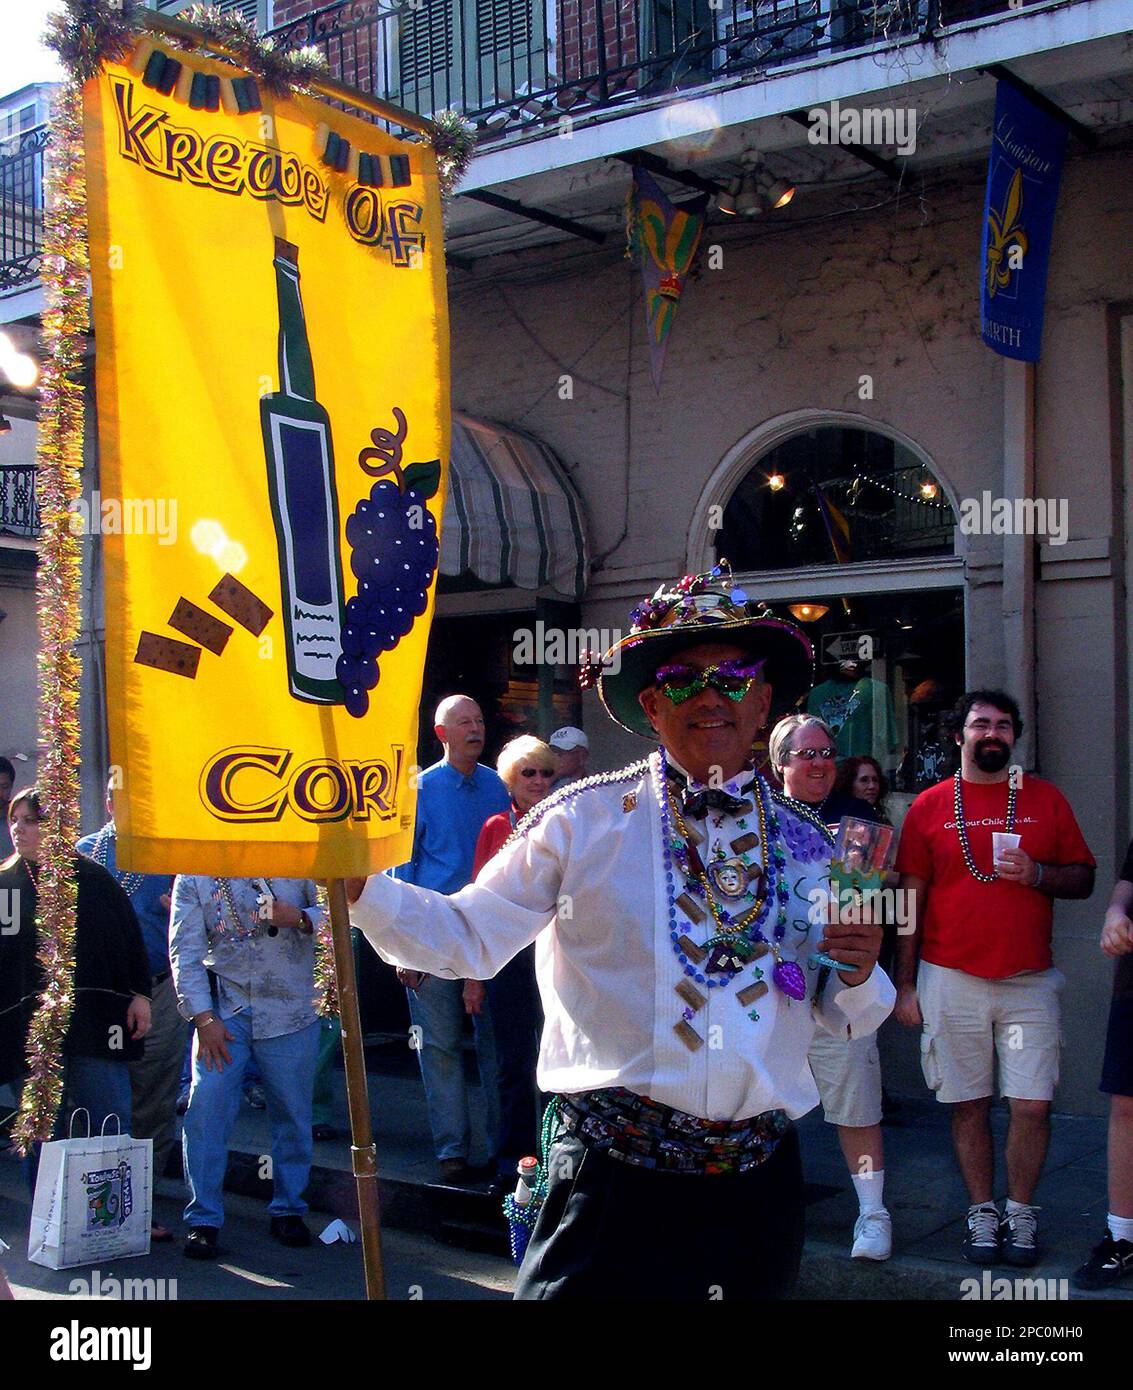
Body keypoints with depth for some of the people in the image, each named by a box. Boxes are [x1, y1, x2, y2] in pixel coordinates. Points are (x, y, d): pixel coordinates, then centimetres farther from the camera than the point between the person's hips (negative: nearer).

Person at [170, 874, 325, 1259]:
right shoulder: (193, 875, 3)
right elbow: (184, 950, -1)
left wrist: (299, 918, -17)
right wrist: (202, 1017, -9)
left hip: (290, 1008, 0)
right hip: (223, 1010, 0)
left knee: (292, 1113, 7)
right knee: (206, 1108, -7)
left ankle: (288, 1209, 25)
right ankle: (203, 1220, 5)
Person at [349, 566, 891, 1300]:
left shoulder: (805, 848, 7)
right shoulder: (582, 820, -2)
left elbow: (838, 1015, 16)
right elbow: (468, 937, -5)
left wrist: (859, 975, -6)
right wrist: (356, 883, -18)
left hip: (758, 1183, 4)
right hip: (614, 1176, -3)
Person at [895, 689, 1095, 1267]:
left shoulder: (1046, 799, 7)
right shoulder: (930, 806, 4)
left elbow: (1083, 878, 10)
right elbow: (911, 896, 5)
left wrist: (1037, 874, -12)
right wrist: (905, 983, 3)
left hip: (1029, 980, 0)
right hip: (951, 981, 0)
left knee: (1032, 1105, -2)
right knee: (969, 1104, 6)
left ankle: (1020, 1212, 17)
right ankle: (982, 1212, 21)